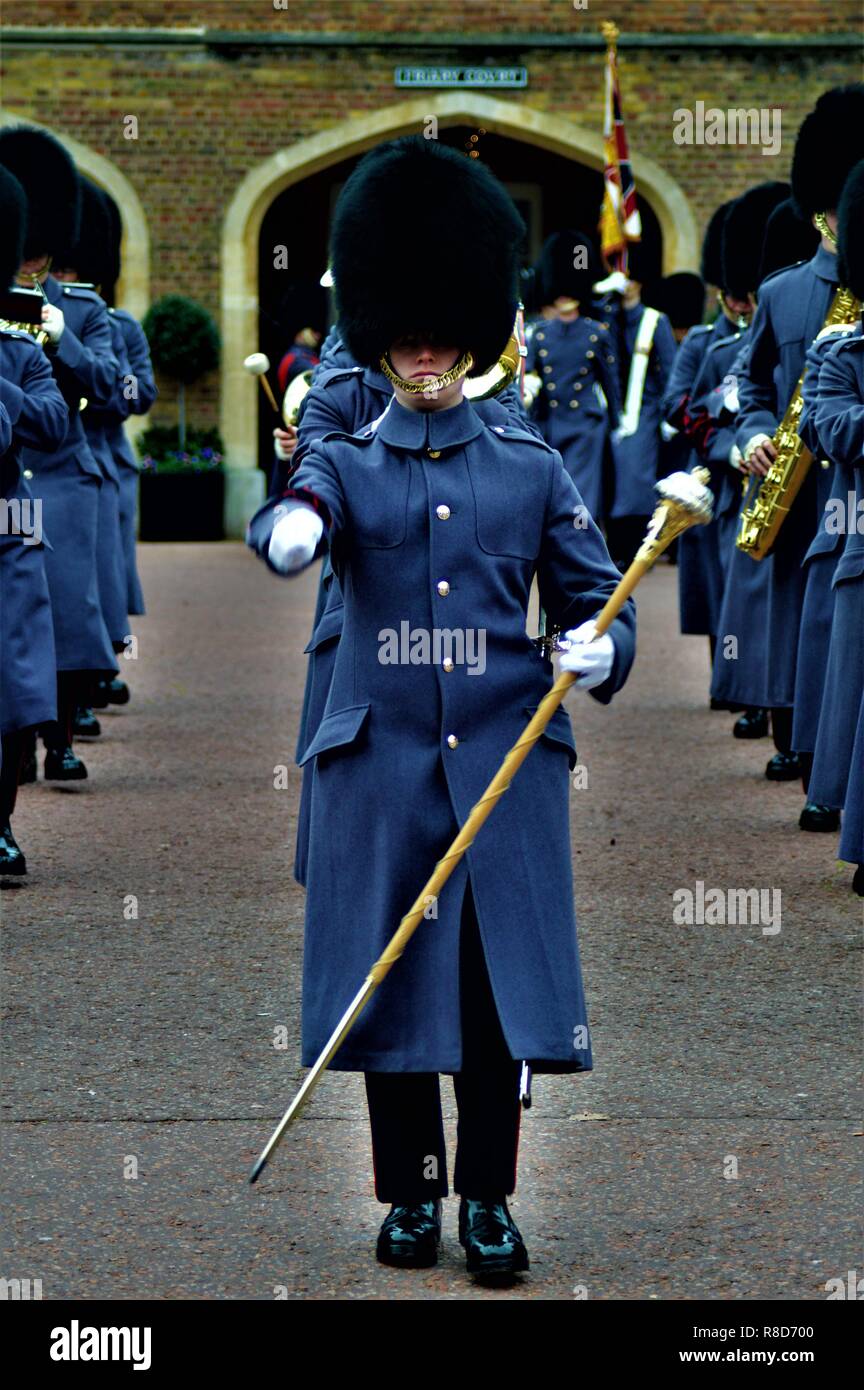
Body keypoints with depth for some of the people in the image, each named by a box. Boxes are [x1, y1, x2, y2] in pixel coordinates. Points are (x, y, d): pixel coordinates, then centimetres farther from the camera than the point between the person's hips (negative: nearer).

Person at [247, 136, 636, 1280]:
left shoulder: (533, 473, 9)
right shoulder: (347, 466, 5)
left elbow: (598, 598, 9)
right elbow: (299, 513, -19)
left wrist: (599, 649, -15)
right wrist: (290, 531, -44)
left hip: (507, 762, 1)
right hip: (382, 765, 0)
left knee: (505, 985, 0)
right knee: (395, 985, 3)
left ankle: (489, 1198, 12)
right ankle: (411, 1195, 17)